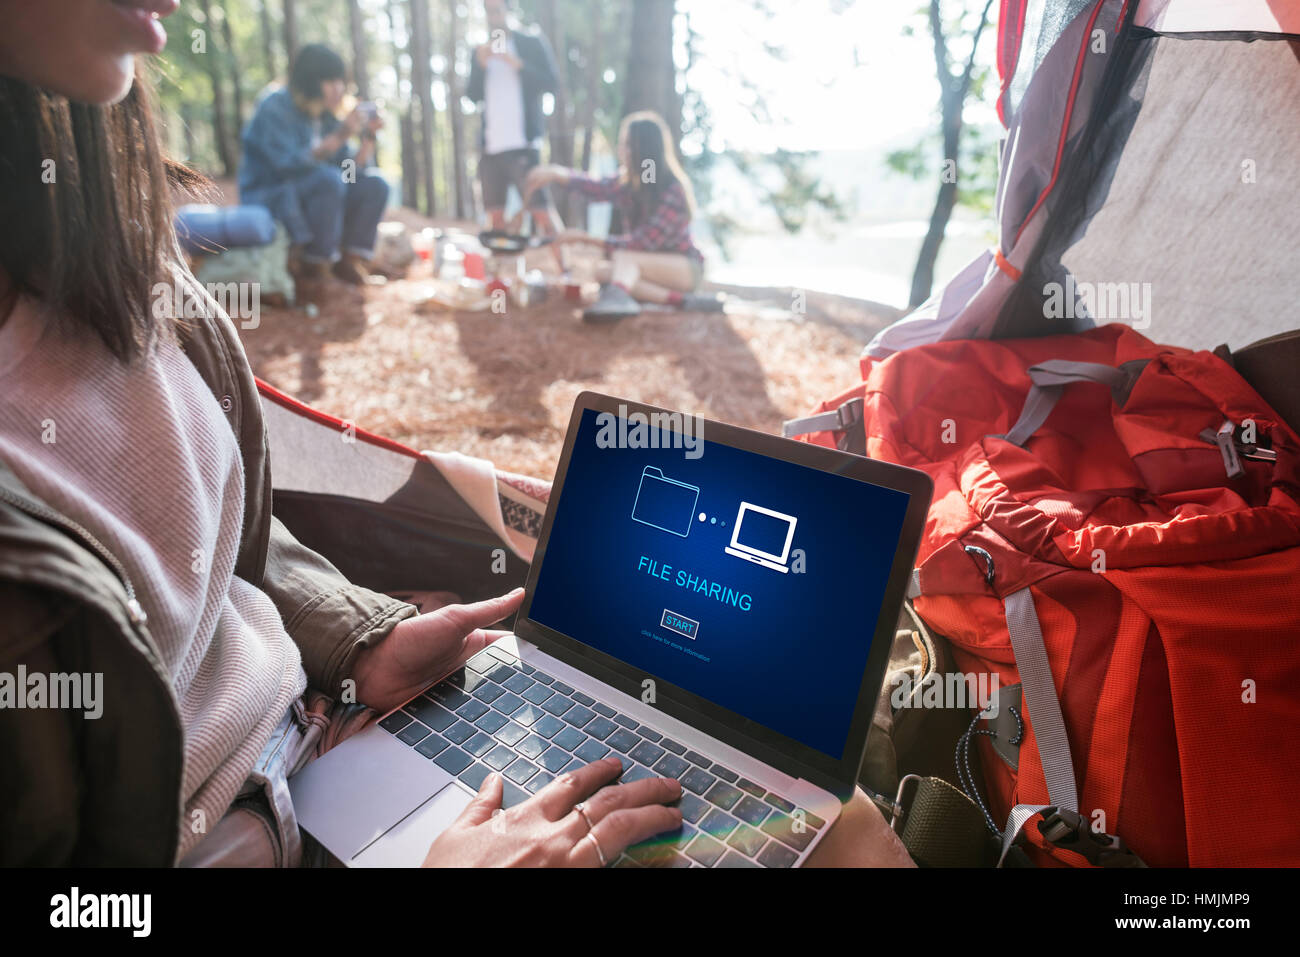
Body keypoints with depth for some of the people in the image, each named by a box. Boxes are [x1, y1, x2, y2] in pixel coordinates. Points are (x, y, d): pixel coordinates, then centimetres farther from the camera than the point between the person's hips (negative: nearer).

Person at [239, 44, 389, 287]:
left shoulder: (326, 116, 7)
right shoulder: (274, 109, -12)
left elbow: (352, 170, 4)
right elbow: (287, 164, -26)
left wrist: (368, 136, -11)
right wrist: (338, 137, -30)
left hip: (313, 194, 7)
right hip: (268, 197, -7)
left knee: (374, 185, -9)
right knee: (328, 179, -32)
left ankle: (350, 262, -10)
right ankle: (314, 267, -25)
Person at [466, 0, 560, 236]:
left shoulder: (532, 42, 5)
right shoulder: (482, 50, 17)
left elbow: (551, 83, -4)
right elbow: (473, 95, 10)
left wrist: (516, 63, -13)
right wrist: (481, 65, -5)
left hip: (522, 142, -5)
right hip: (490, 144, 5)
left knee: (540, 209, -12)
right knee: (495, 214, 5)